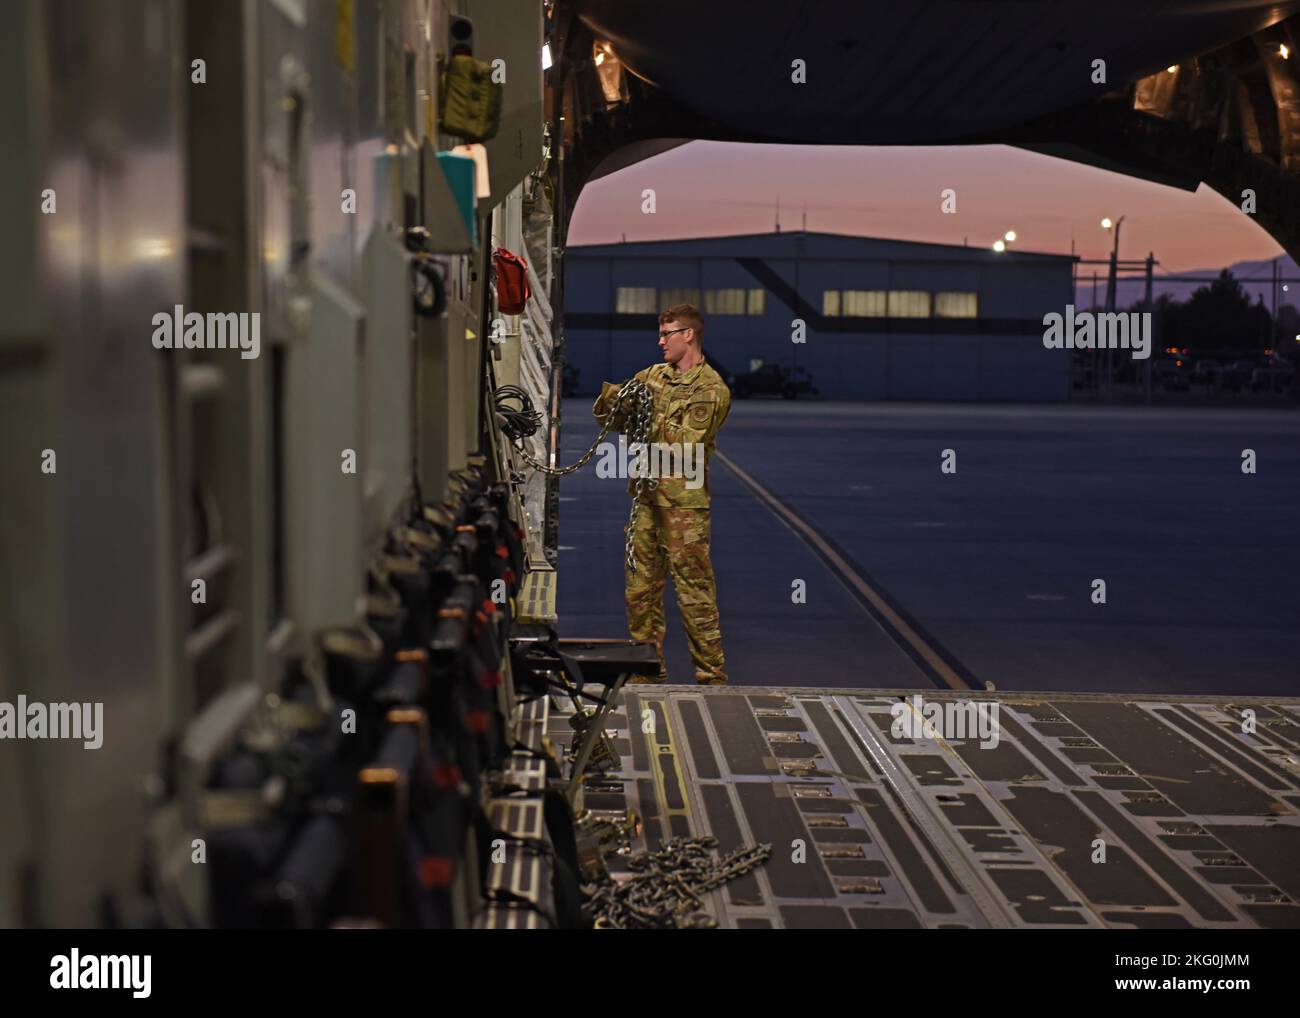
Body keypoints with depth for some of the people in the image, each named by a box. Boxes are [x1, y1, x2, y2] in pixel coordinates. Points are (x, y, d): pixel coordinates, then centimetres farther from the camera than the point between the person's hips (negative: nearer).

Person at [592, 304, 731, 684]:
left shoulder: (711, 389, -6)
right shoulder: (652, 375, 14)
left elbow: (684, 443, -16)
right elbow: (609, 418, 16)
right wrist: (612, 399, -5)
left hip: (684, 500, -7)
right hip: (646, 494, 7)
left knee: (693, 587, -6)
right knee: (641, 583, 10)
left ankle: (711, 674, -1)